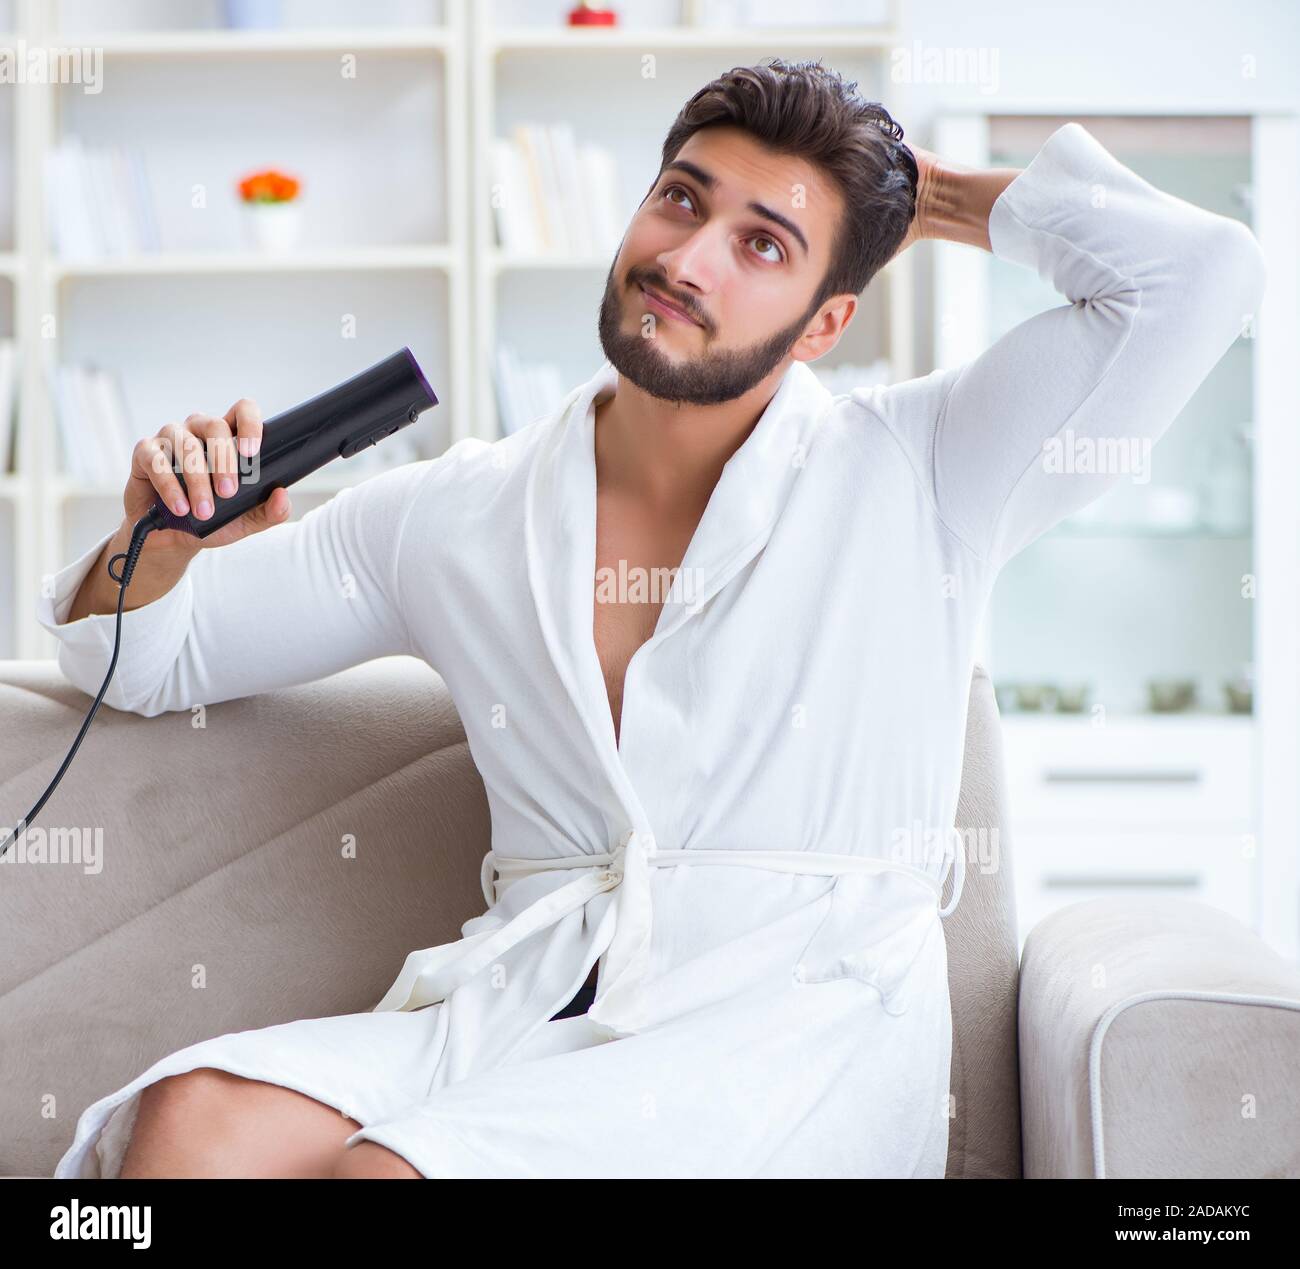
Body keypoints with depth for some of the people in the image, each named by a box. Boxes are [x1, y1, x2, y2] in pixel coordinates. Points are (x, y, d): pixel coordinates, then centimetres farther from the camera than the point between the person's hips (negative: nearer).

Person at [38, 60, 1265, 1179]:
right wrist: (163, 539, 0)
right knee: (195, 1119, -27)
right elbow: (140, 659, 24)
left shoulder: (913, 475, 5)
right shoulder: (449, 516, 14)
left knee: (388, 1166, -30)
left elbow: (1199, 268, -5)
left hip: (793, 1031, -3)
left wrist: (932, 194, 8)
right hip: (521, 1009, 3)